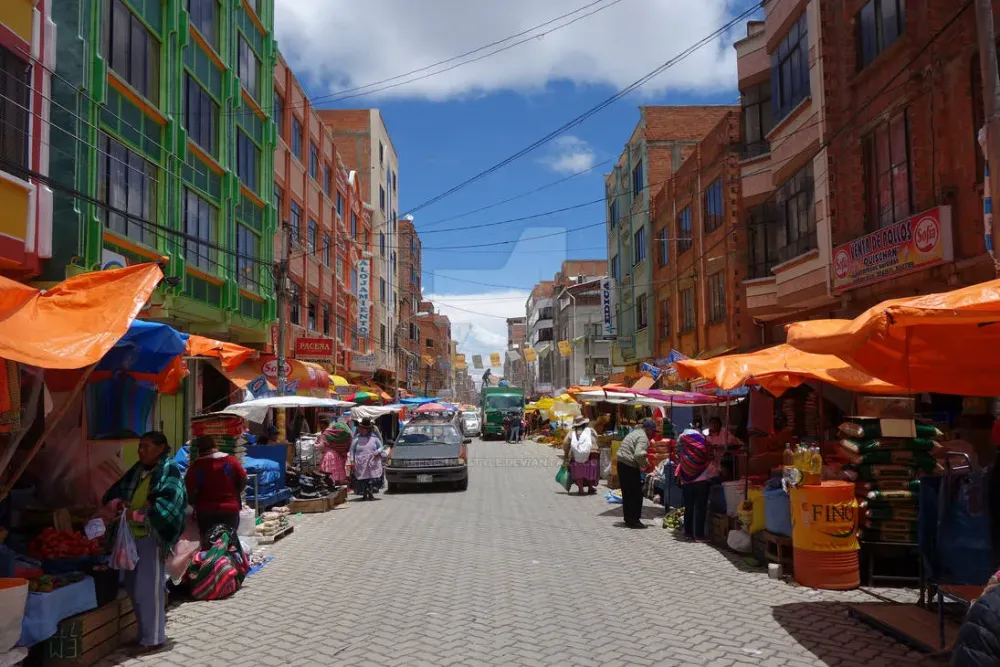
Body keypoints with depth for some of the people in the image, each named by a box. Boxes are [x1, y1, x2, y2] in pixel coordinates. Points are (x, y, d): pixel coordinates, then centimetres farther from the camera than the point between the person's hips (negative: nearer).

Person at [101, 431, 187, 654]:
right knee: (132, 586, 12)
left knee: (148, 589, -3)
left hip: (152, 537, -7)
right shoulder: (136, 471, 14)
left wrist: (137, 515, -23)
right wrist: (118, 504, -5)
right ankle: (144, 632, 26)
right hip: (131, 536, 7)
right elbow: (110, 495, 17)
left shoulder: (170, 471, -6)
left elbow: (167, 504, -19)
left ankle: (153, 638, 8)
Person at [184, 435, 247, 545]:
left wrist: (194, 503, 10)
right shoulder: (232, 461, -6)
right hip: (231, 509, 1)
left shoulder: (196, 466, -11)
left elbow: (189, 490, -9)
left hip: (205, 511, -1)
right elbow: (243, 482, 1)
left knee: (208, 543, 8)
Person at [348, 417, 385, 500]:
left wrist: (378, 452, -7)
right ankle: (364, 495, 16)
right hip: (360, 463, 0)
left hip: (372, 463, 0)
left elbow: (381, 447, 14)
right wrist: (352, 461, -2)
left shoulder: (374, 437, 8)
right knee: (362, 480, 2)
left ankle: (370, 494, 5)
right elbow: (352, 450, 7)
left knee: (373, 479, -7)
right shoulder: (356, 438, 6)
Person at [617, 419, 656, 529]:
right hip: (630, 466, -10)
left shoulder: (635, 433, 19)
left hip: (622, 463, 10)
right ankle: (634, 520, 5)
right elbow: (638, 454, -26)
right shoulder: (643, 437, -13)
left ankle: (628, 518, 25)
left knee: (627, 493, 17)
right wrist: (646, 464, -9)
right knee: (636, 494, 0)